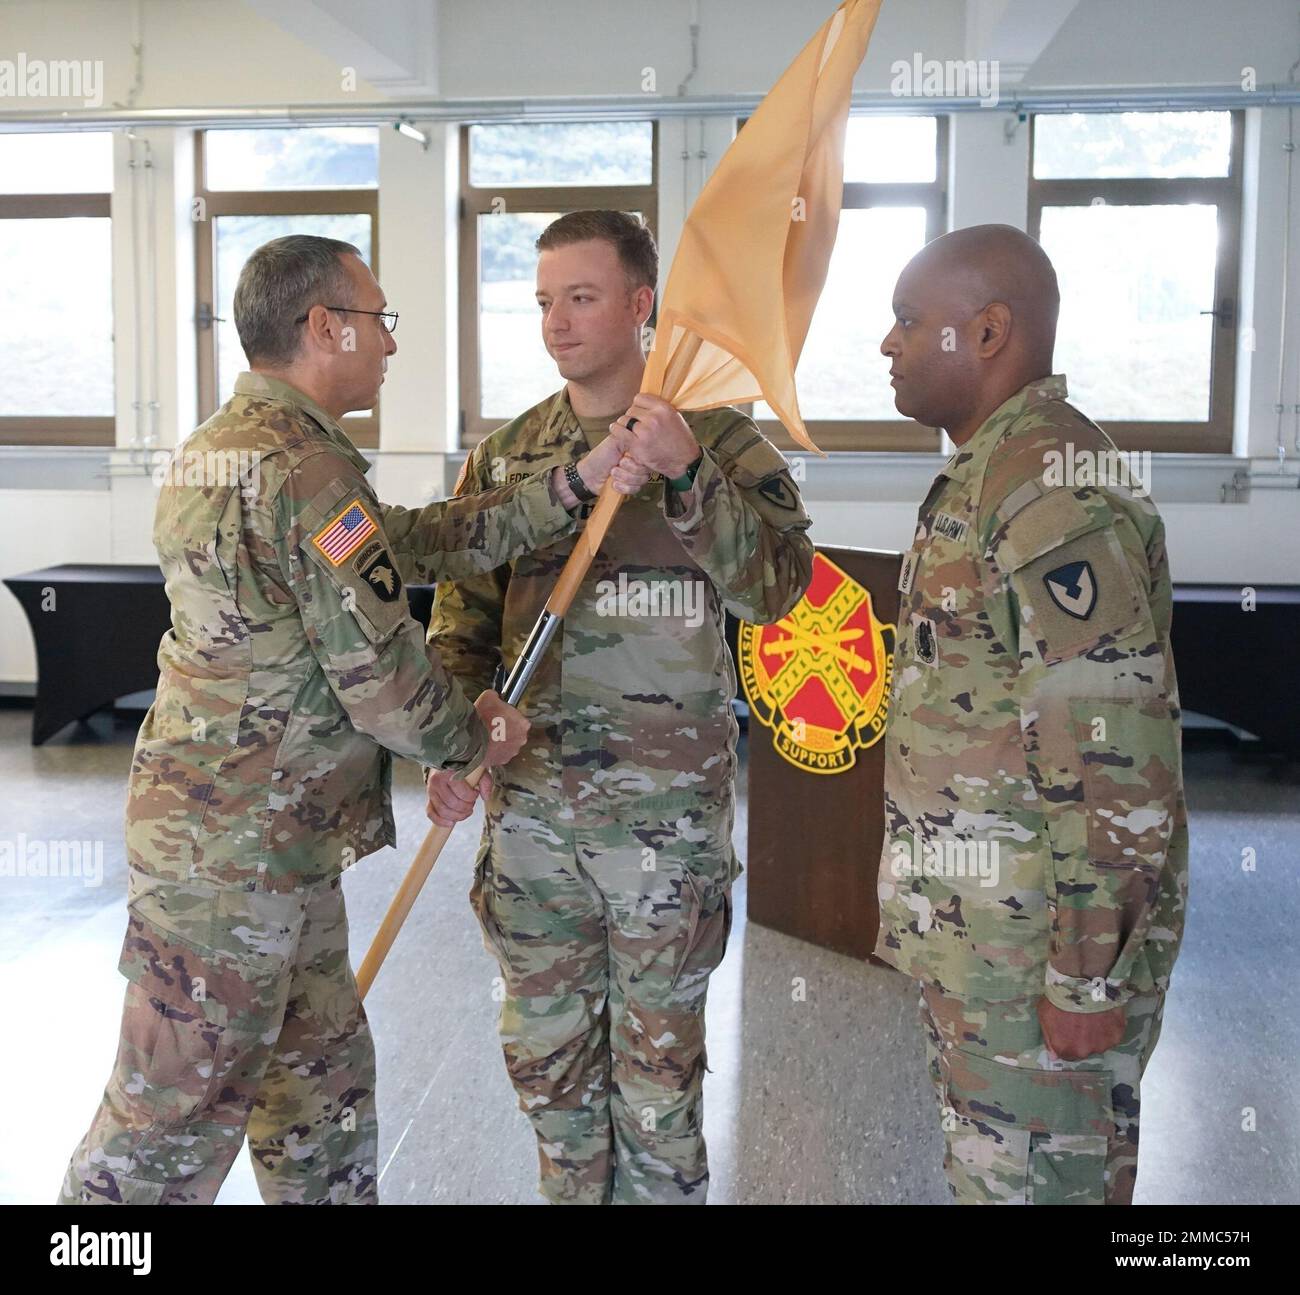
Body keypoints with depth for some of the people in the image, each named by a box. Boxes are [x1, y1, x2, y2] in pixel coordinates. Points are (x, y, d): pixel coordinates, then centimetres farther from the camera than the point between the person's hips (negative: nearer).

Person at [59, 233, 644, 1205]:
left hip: (279, 843, 10)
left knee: (323, 1073, 19)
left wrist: (575, 485, 6)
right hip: (236, 848, -10)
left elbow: (410, 539, 10)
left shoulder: (225, 444, 13)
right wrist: (471, 738, 2)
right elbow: (378, 669, -19)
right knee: (181, 1109, 2)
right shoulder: (309, 466, -19)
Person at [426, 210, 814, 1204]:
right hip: (529, 800, 4)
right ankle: (573, 1191, 35)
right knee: (545, 1052, 15)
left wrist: (687, 476, -26)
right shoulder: (504, 456, 8)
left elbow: (776, 586, -14)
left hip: (665, 809, -3)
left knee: (658, 1060, 9)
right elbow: (464, 621, 9)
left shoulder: (721, 442, -2)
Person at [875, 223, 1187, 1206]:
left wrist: (1090, 974, -21)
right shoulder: (989, 473, 13)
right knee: (988, 1167, 20)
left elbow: (1115, 755, -24)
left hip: (1036, 936, -10)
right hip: (977, 929, 10)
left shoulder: (1054, 488, -20)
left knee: (1031, 1177, 2)